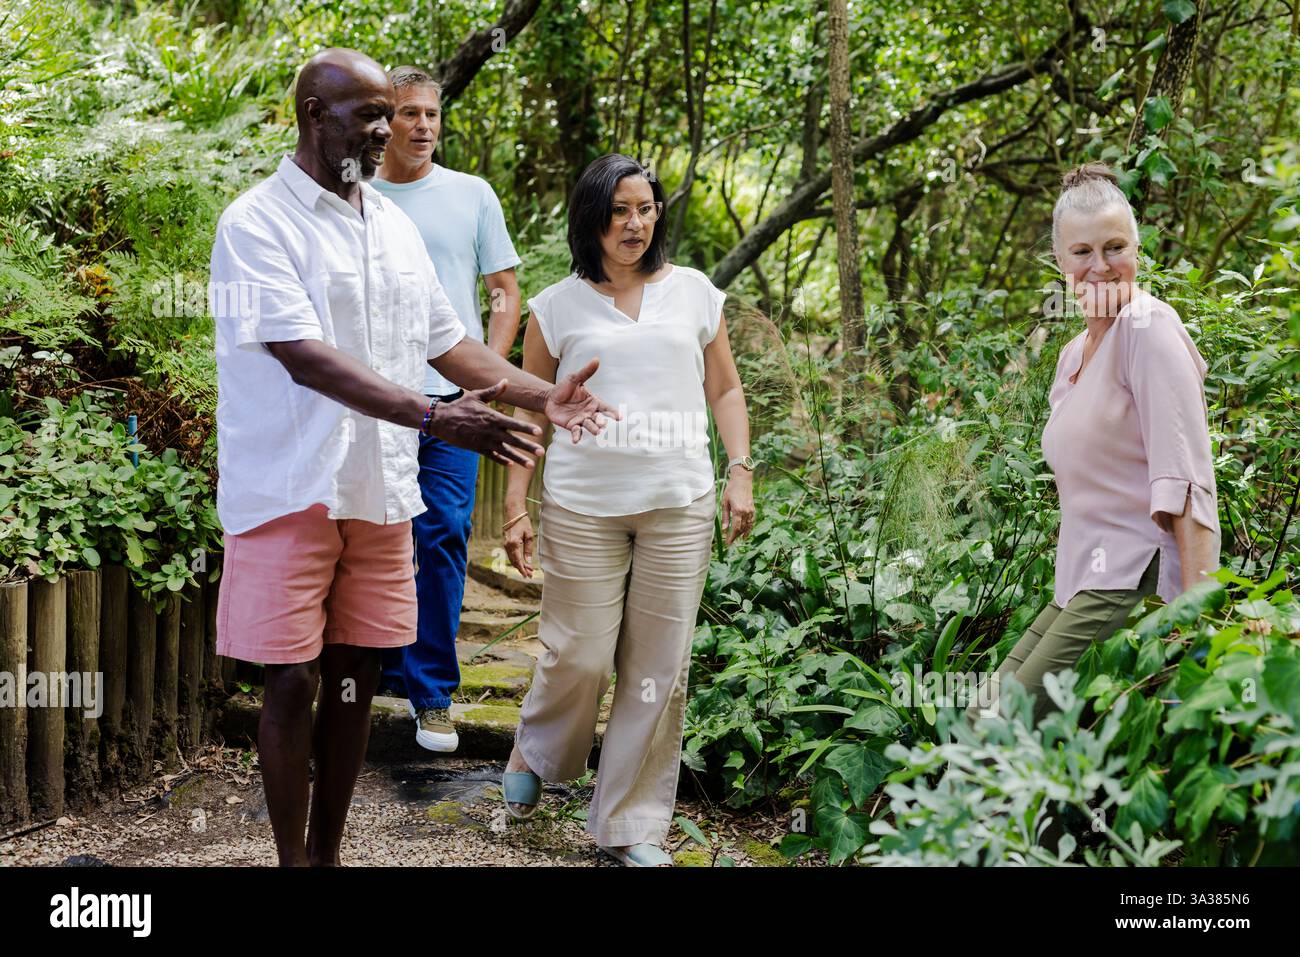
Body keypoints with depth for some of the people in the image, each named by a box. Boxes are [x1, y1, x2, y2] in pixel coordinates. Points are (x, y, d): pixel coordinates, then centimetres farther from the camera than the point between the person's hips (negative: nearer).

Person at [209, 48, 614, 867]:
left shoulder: (394, 226, 11)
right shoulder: (258, 225, -12)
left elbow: (446, 341, 18)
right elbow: (306, 359, -23)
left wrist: (541, 394, 5)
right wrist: (433, 418, -31)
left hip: (380, 490, 6)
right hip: (292, 492, -6)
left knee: (355, 676, 11)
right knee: (293, 682, 1)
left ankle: (329, 852, 23)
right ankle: (294, 859, 14)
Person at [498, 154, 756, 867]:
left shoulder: (693, 293, 10)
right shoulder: (558, 306, 5)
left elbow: (725, 389, 16)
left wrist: (741, 473, 4)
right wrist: (515, 507, 2)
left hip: (679, 506, 2)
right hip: (583, 507, -2)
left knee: (659, 669, 2)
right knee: (578, 655, 0)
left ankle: (631, 824, 14)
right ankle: (533, 757, 32)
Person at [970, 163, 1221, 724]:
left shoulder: (1149, 326, -10)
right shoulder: (1072, 355, 18)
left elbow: (1183, 475, -19)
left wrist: (1197, 606, -27)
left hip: (1141, 576, -9)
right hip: (1083, 583, 9)